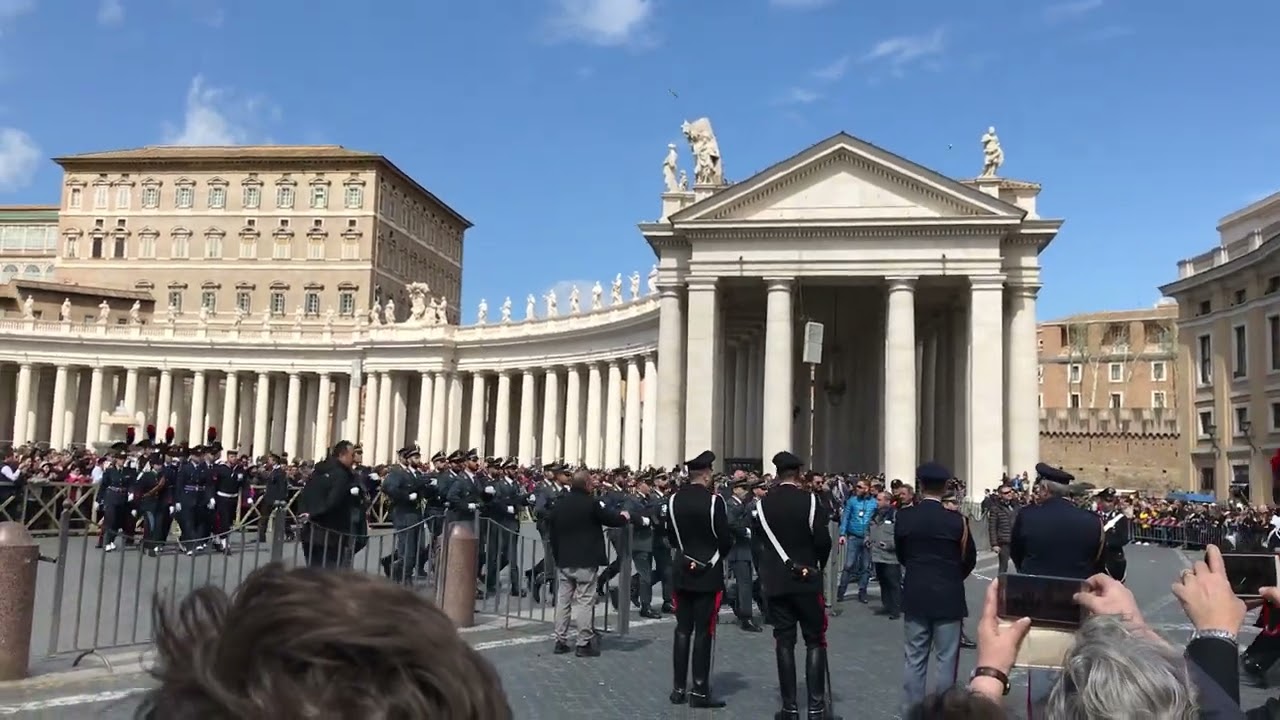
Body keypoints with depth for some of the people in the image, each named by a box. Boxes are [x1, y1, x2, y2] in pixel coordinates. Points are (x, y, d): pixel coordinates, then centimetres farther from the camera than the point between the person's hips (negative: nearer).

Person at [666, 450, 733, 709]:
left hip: (681, 573, 5)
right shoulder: (713, 500, -14)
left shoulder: (674, 499, 2)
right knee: (703, 632, 1)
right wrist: (717, 554, 8)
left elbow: (670, 536, 10)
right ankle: (700, 691, 5)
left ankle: (679, 688, 15)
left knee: (683, 630, 10)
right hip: (708, 574, -5)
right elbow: (725, 539, -12)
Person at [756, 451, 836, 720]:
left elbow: (759, 540, 3)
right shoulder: (810, 500, -9)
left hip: (776, 581, 2)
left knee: (784, 642, 6)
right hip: (807, 580, -2)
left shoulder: (763, 503, 0)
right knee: (815, 641, 6)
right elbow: (823, 540, -10)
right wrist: (819, 564, 7)